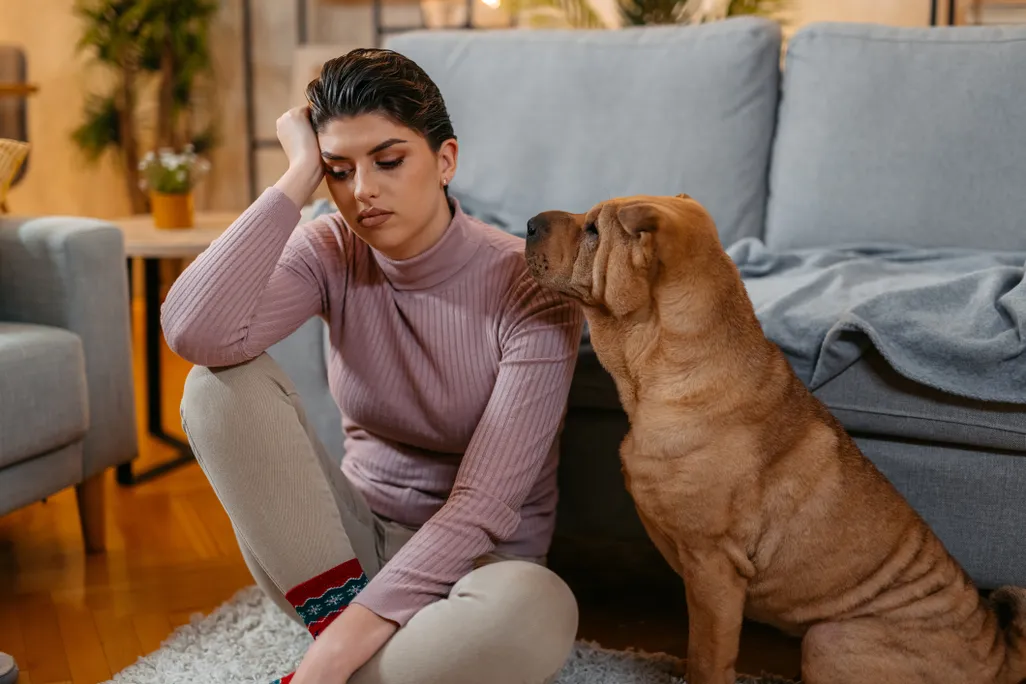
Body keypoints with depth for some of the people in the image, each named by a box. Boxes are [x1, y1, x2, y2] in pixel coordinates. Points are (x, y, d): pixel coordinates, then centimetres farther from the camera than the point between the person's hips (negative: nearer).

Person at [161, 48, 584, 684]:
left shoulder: (530, 286, -18)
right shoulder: (332, 253, -8)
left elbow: (482, 504, -23)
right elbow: (197, 333, -28)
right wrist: (298, 178, -24)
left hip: (471, 560, -2)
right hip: (354, 542, 3)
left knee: (537, 610, -39)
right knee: (222, 383, -20)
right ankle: (342, 612, -15)